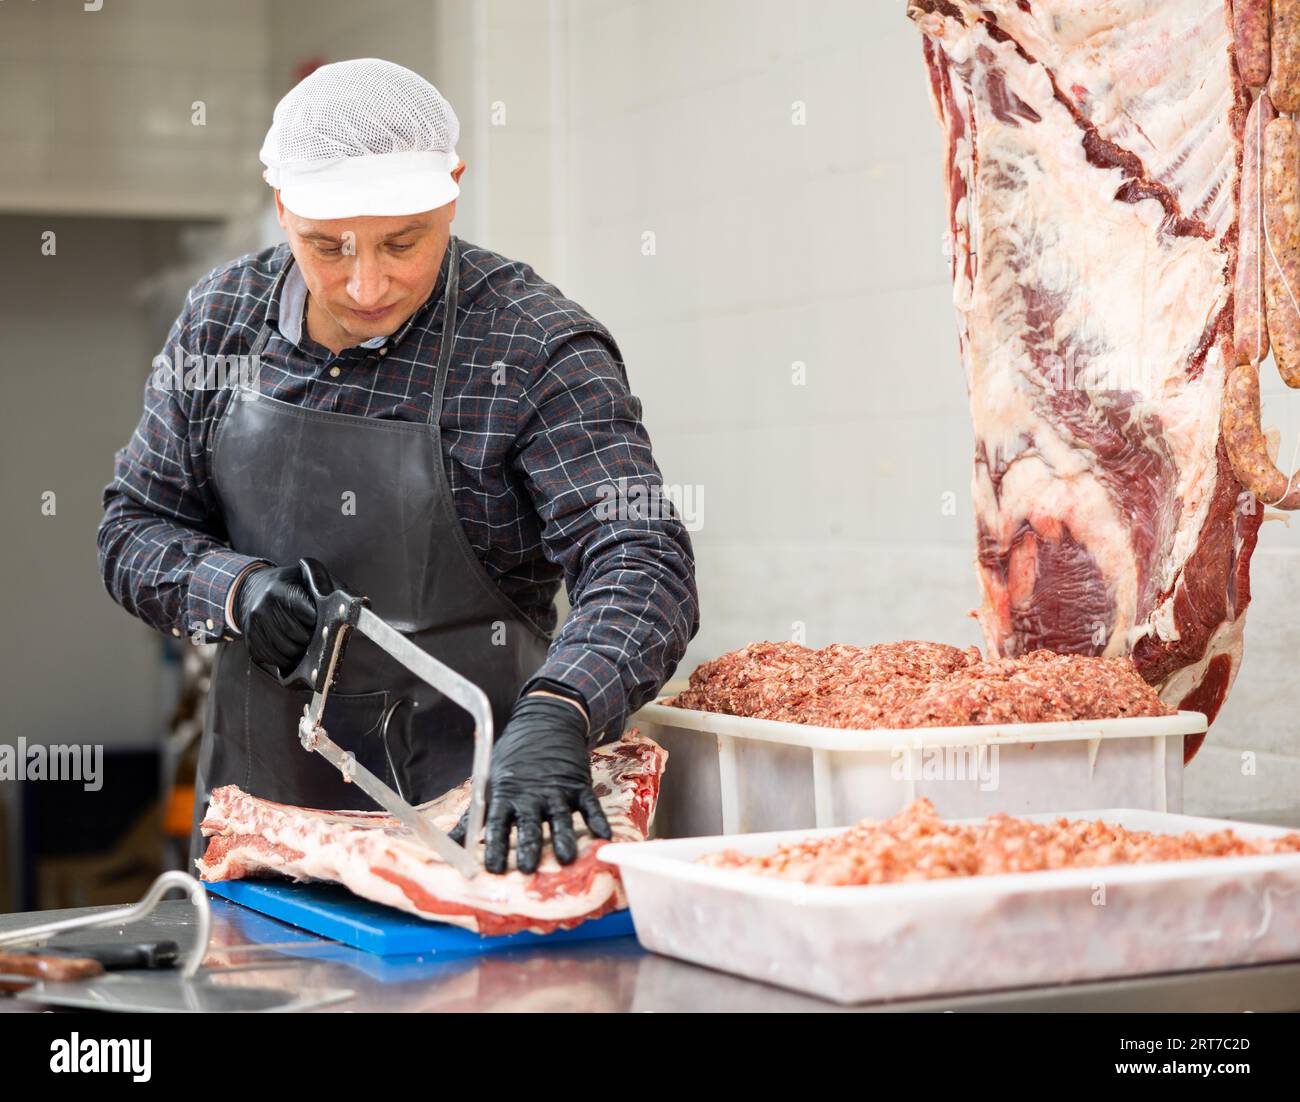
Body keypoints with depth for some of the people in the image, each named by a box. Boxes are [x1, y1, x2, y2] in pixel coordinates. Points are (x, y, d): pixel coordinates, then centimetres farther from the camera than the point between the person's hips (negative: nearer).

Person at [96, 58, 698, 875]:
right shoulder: (221, 318, -1)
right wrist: (234, 591, -15)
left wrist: (556, 716, -43)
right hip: (260, 778, 4)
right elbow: (134, 529, 7)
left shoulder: (538, 349, -15)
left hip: (468, 794, -4)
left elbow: (642, 566, -25)